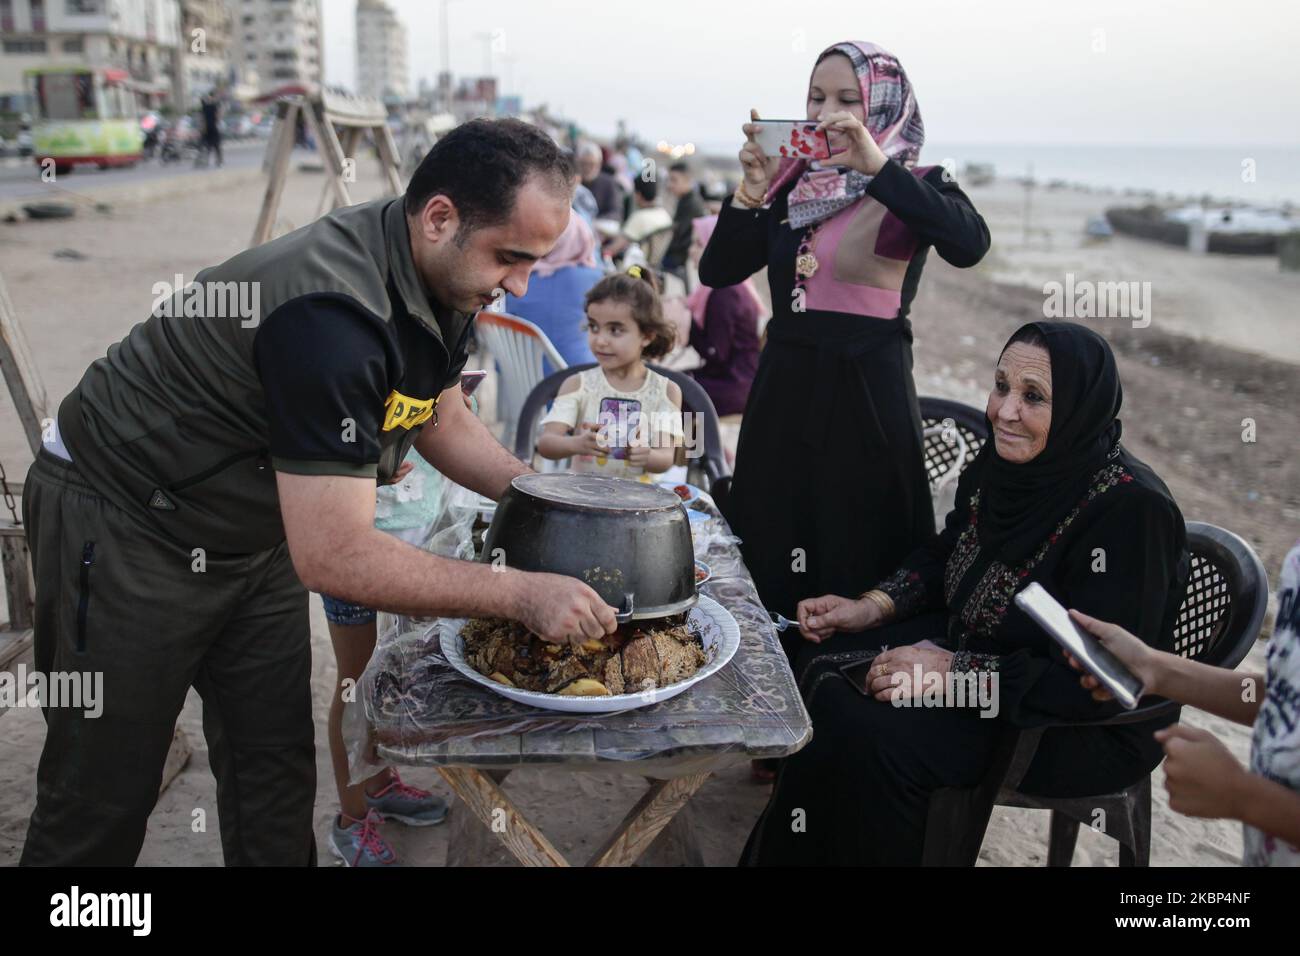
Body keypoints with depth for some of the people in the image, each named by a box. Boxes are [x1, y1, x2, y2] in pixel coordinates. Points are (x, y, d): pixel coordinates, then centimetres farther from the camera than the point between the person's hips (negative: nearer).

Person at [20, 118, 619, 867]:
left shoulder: (443, 275, -7)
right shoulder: (334, 311, -36)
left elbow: (446, 423, 8)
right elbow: (334, 558, -35)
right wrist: (522, 594, -30)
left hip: (255, 535, 8)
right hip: (123, 530, -8)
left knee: (276, 775, 12)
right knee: (104, 800, 6)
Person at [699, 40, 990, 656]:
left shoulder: (916, 187, -2)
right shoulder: (793, 185, 9)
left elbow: (969, 246, -24)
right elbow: (717, 271, 1)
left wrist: (876, 165, -27)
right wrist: (753, 189, -12)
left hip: (866, 396, -4)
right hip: (783, 387, 5)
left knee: (853, 570, 3)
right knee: (766, 564, 12)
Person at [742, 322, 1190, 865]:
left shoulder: (1131, 510, -28)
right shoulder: (1005, 462, -5)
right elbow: (945, 555, 12)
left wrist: (955, 672, -28)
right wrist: (872, 607, -3)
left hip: (1090, 726, -8)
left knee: (874, 735, -24)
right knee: (824, 670, -4)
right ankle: (786, 852, 15)